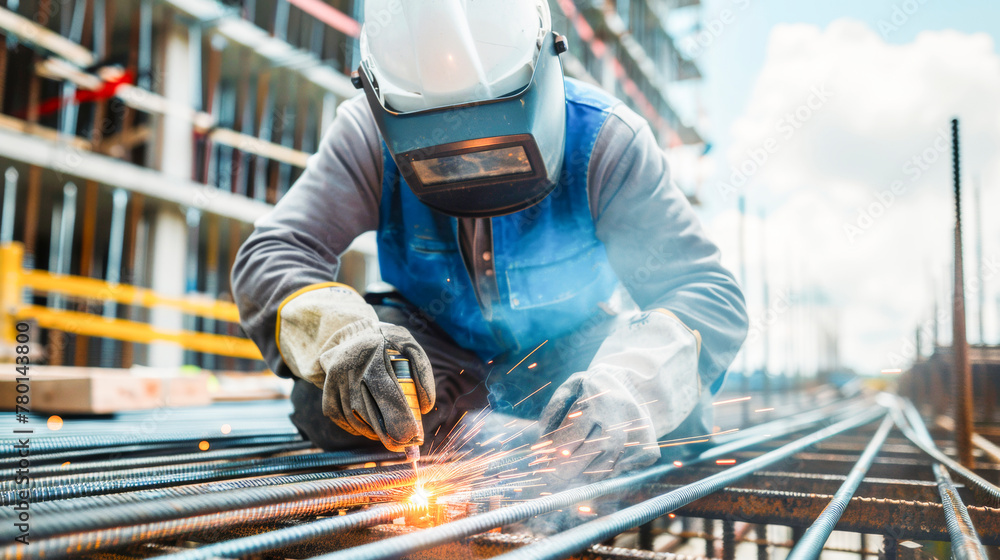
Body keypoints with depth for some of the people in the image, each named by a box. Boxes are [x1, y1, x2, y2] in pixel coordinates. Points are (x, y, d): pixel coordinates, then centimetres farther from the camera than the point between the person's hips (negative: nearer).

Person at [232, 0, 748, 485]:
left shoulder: (604, 140, -24)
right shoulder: (369, 139, -19)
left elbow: (706, 290, -28)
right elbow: (271, 255, -24)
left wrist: (628, 386, -51)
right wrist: (341, 333, -48)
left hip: (571, 352, 0)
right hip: (440, 351, 1)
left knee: (674, 418, -28)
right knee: (324, 405, -25)